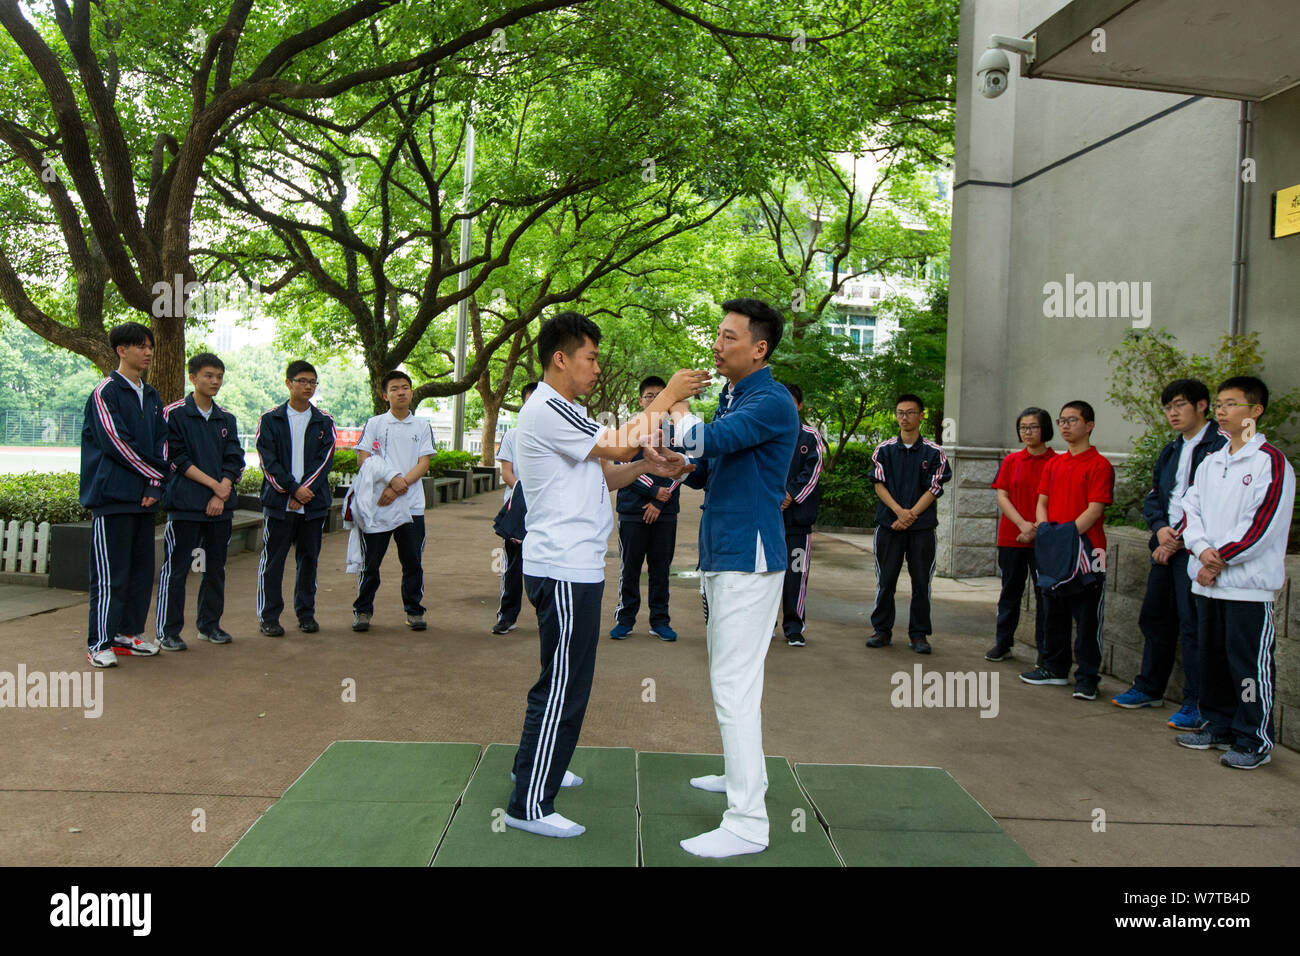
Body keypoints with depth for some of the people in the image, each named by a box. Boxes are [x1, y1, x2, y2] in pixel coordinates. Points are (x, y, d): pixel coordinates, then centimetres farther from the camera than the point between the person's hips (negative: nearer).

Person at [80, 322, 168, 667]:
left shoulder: (152, 396, 16)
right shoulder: (105, 392, -6)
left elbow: (162, 441, 12)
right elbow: (116, 442, -13)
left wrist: (156, 483, -2)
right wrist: (155, 474, -6)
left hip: (145, 496, 7)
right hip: (112, 495, -7)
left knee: (141, 568, 10)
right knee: (110, 572, -5)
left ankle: (129, 633, 20)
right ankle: (100, 642, 2)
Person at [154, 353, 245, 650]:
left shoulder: (226, 419, 13)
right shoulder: (175, 413, -1)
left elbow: (234, 460, 9)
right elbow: (176, 459, -7)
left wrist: (222, 493, -7)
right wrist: (214, 484, -12)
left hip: (221, 504, 5)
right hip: (185, 503, -5)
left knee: (216, 566, 10)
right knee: (176, 567, -3)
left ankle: (209, 624, 22)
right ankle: (167, 631, 5)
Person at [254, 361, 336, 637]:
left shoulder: (324, 422, 8)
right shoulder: (270, 420, 3)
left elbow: (325, 459, -1)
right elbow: (268, 461, -4)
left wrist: (304, 490, -12)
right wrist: (293, 489, -13)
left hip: (314, 502, 2)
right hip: (278, 501, -2)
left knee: (309, 558, 8)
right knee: (272, 560, 1)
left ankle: (306, 613, 20)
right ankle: (268, 616, 11)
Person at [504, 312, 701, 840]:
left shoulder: (564, 411, 19)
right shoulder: (547, 410, -15)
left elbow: (602, 475, 16)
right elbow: (618, 444, -17)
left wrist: (645, 466, -1)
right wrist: (668, 396, -9)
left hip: (572, 567, 11)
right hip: (564, 570, -11)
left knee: (563, 678, 21)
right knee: (563, 685, -5)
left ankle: (537, 766, 35)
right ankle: (530, 805, 4)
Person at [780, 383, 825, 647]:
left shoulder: (810, 437, 7)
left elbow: (812, 471, 0)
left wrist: (791, 496, -10)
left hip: (797, 514, -1)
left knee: (796, 572, -2)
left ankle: (794, 628, 6)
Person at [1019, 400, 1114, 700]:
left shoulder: (1099, 464, -7)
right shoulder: (1054, 464, 15)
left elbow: (1095, 509, -14)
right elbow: (1042, 502, 12)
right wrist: (1046, 535, -5)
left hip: (1085, 552, -7)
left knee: (1087, 618, 0)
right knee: (1054, 613, 15)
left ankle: (1087, 678, 7)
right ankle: (1055, 668, 27)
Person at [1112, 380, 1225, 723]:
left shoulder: (1222, 445, -8)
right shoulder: (1170, 451, 19)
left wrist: (1181, 538, -14)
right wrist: (1160, 528, -1)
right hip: (1167, 544, 8)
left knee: (1193, 624, -6)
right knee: (1154, 617, 15)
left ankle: (1197, 704, 3)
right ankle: (1149, 688, 29)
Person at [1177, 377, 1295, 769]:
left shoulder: (1271, 462, -9)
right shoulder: (1211, 462, 14)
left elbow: (1262, 524, -15)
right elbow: (1191, 507, 10)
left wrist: (1220, 560, -13)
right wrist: (1202, 549, -7)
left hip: (1249, 583, -7)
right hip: (1208, 581, 7)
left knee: (1249, 662, -2)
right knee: (1212, 657, 15)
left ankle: (1254, 741, 8)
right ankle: (1219, 727, 28)